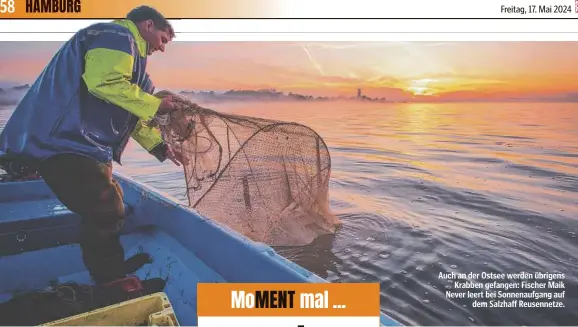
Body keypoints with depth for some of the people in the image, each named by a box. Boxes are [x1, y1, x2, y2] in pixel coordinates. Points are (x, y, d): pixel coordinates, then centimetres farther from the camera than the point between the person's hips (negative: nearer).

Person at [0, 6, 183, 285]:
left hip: (76, 143, 11)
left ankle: (113, 272, 31)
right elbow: (105, 83, -25)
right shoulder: (116, 36, -6)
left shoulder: (128, 53, 27)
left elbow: (131, 115, 27)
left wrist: (160, 147, 21)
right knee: (105, 212, -11)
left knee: (110, 207, 18)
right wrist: (156, 105, -15)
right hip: (62, 140, -11)